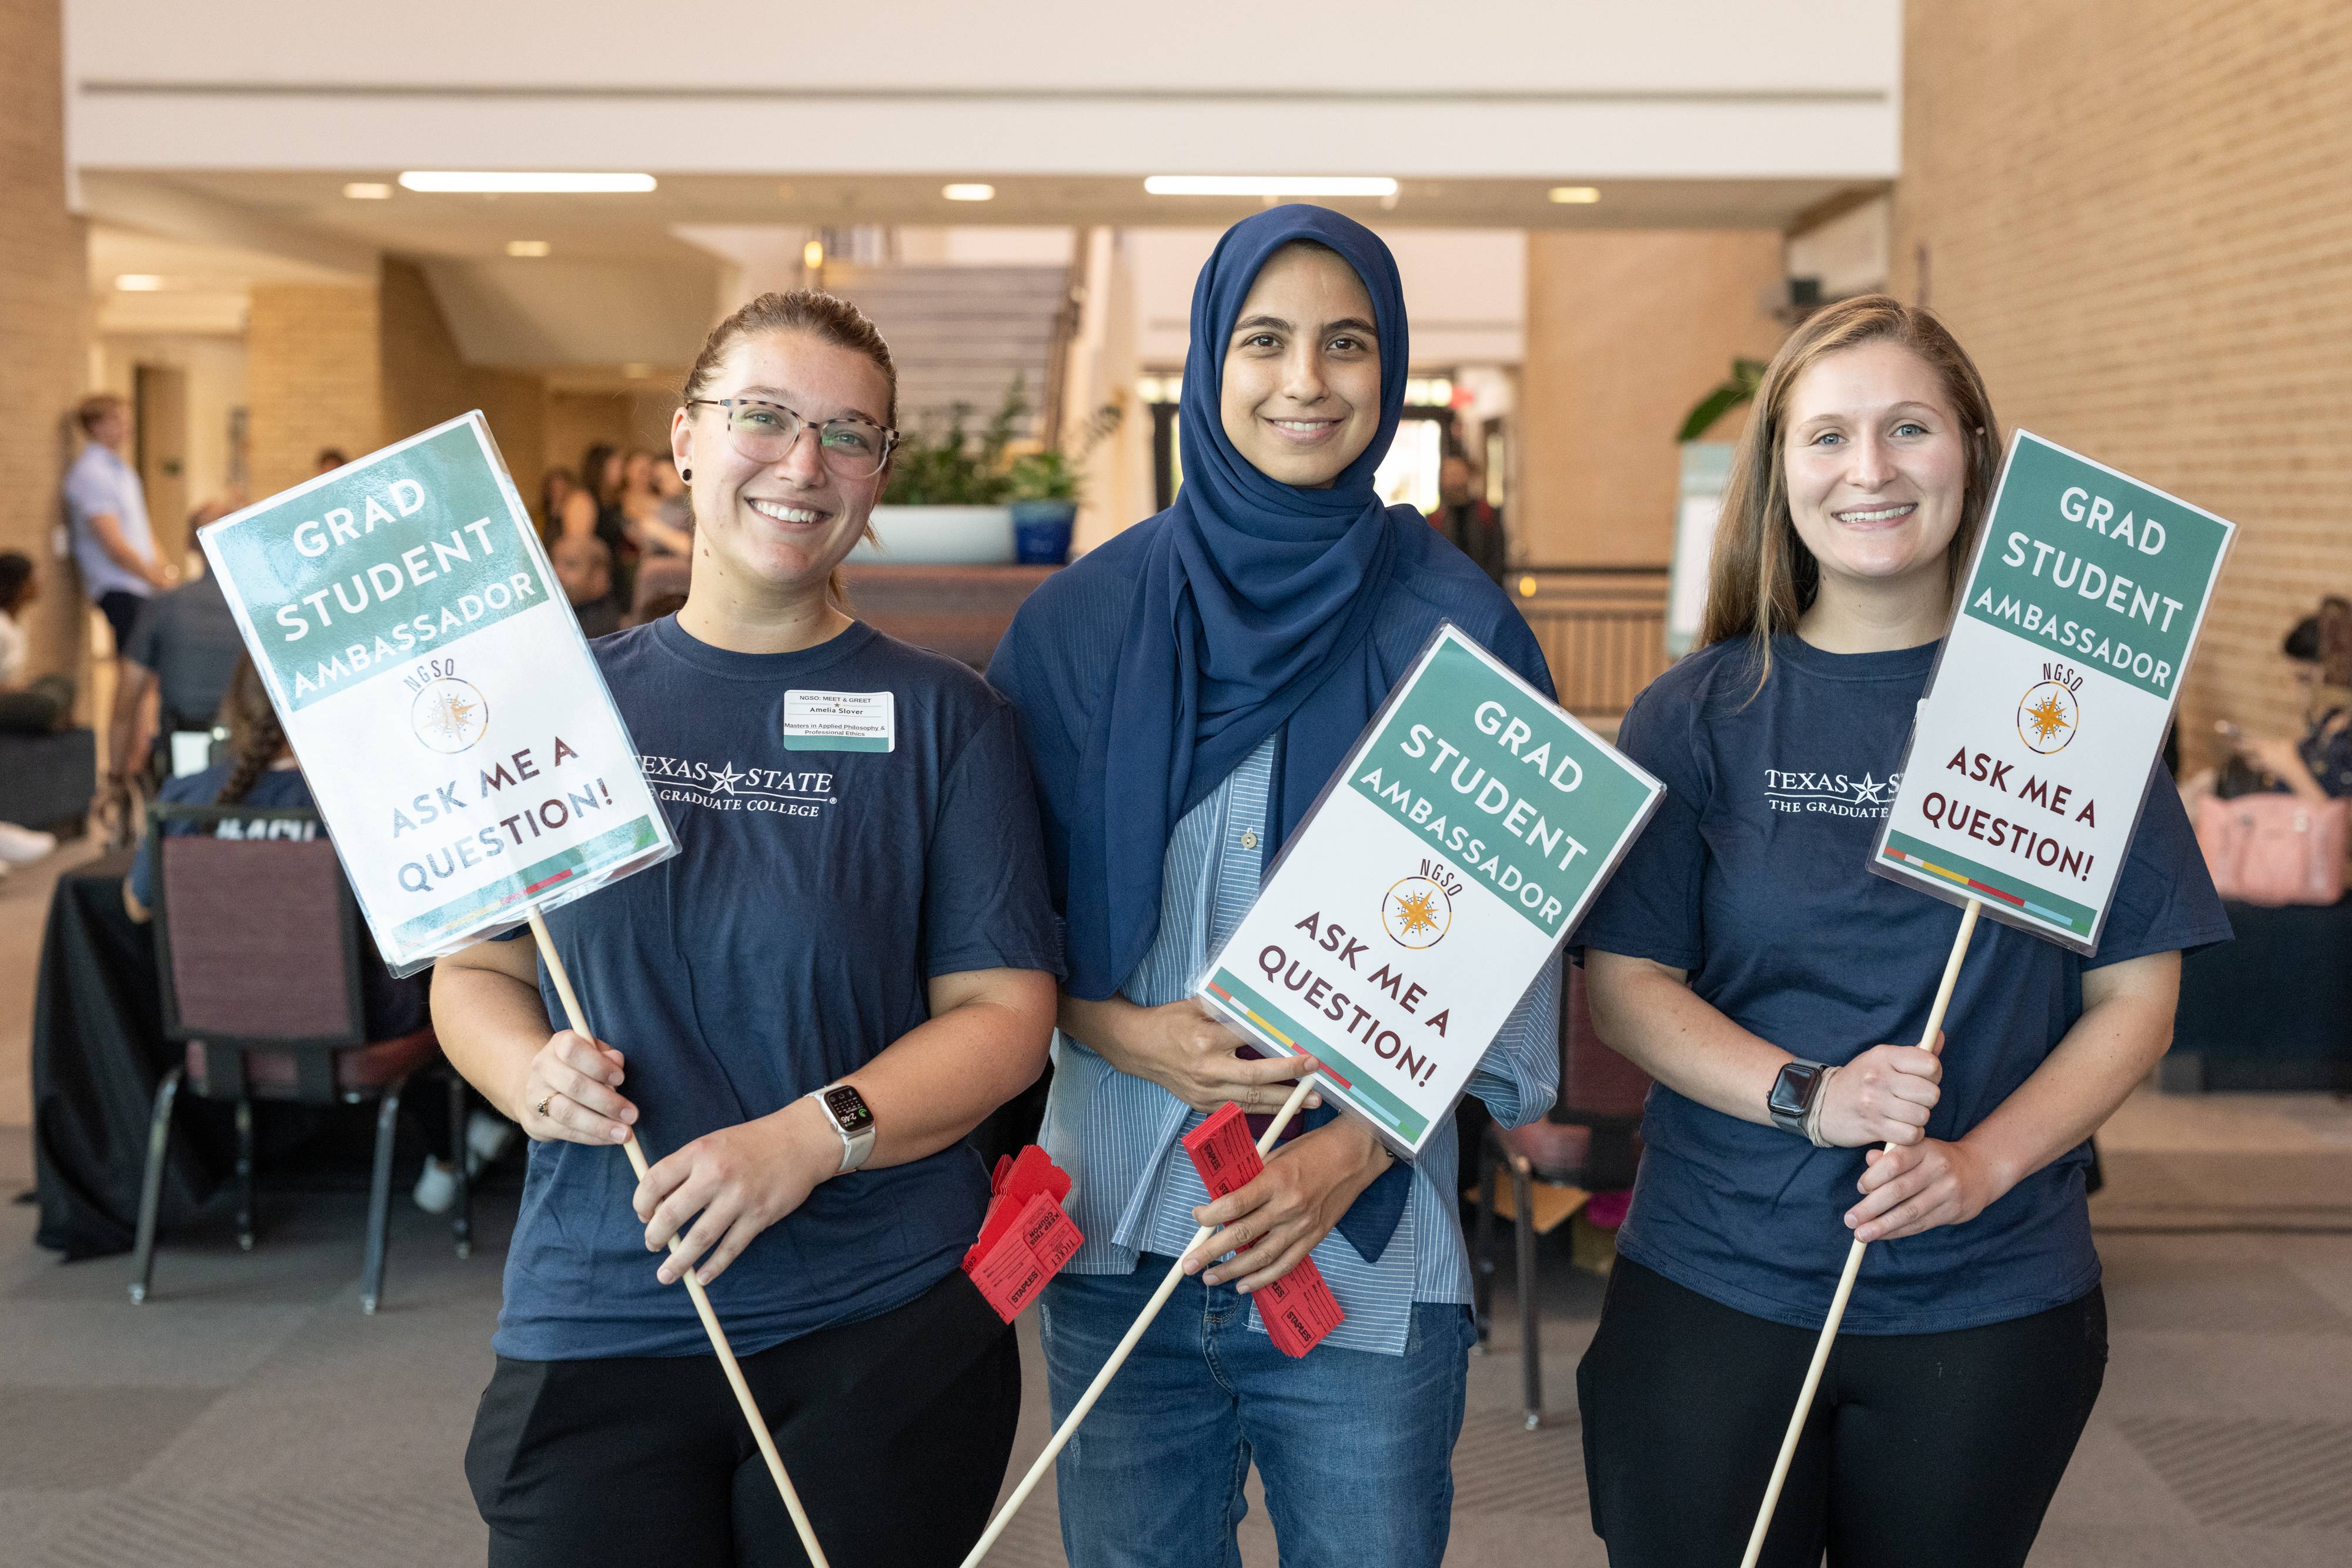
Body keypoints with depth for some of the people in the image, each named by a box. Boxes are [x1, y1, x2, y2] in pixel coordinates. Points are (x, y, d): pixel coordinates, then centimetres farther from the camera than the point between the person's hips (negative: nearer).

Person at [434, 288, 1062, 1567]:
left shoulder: (939, 717, -1)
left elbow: (1005, 1009, -5)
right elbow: (472, 967, 11)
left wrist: (812, 1137, -18)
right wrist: (531, 1074, -11)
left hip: (886, 1325, -1)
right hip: (593, 1327, 2)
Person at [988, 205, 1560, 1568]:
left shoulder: (1458, 631, -2)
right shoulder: (1082, 620, 2)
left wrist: (1354, 1148, -13)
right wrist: (1127, 1034, -12)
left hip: (1370, 1257, -1)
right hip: (1120, 1248, 2)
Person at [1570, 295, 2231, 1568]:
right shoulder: (1700, 713, -1)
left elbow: (2135, 994, 0)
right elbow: (1624, 983, -3)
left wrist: (1983, 1163, -14)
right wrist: (1808, 1095, -18)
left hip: (1991, 1306, 1)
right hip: (1713, 1286, 0)